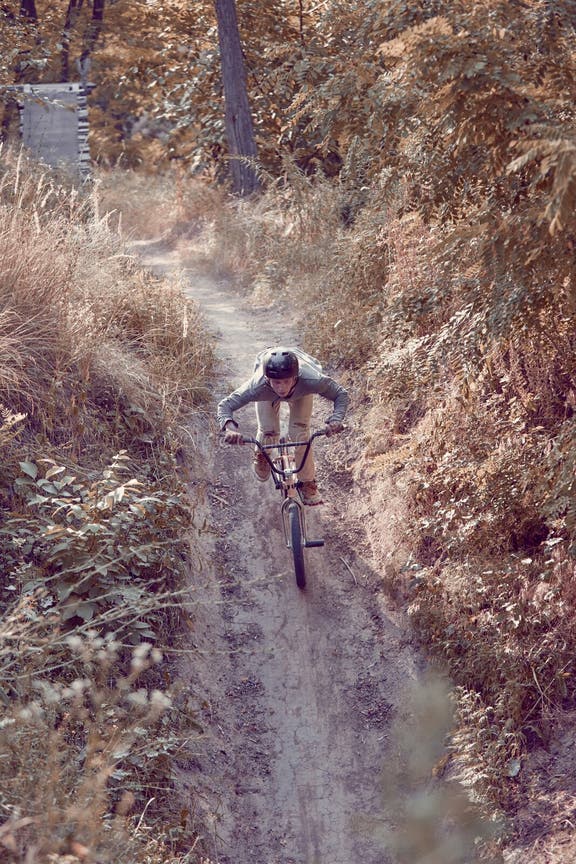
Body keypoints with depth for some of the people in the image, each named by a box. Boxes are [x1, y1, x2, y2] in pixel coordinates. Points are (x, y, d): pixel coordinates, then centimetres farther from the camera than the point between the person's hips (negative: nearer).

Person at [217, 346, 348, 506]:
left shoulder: (310, 380, -46)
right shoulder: (257, 385, -45)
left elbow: (341, 394, -33)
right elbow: (225, 405, -37)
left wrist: (335, 420, -51)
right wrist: (230, 428, -58)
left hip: (301, 390, 0)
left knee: (300, 431, -12)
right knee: (268, 432, -11)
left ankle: (308, 483, 8)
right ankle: (261, 458, 27)